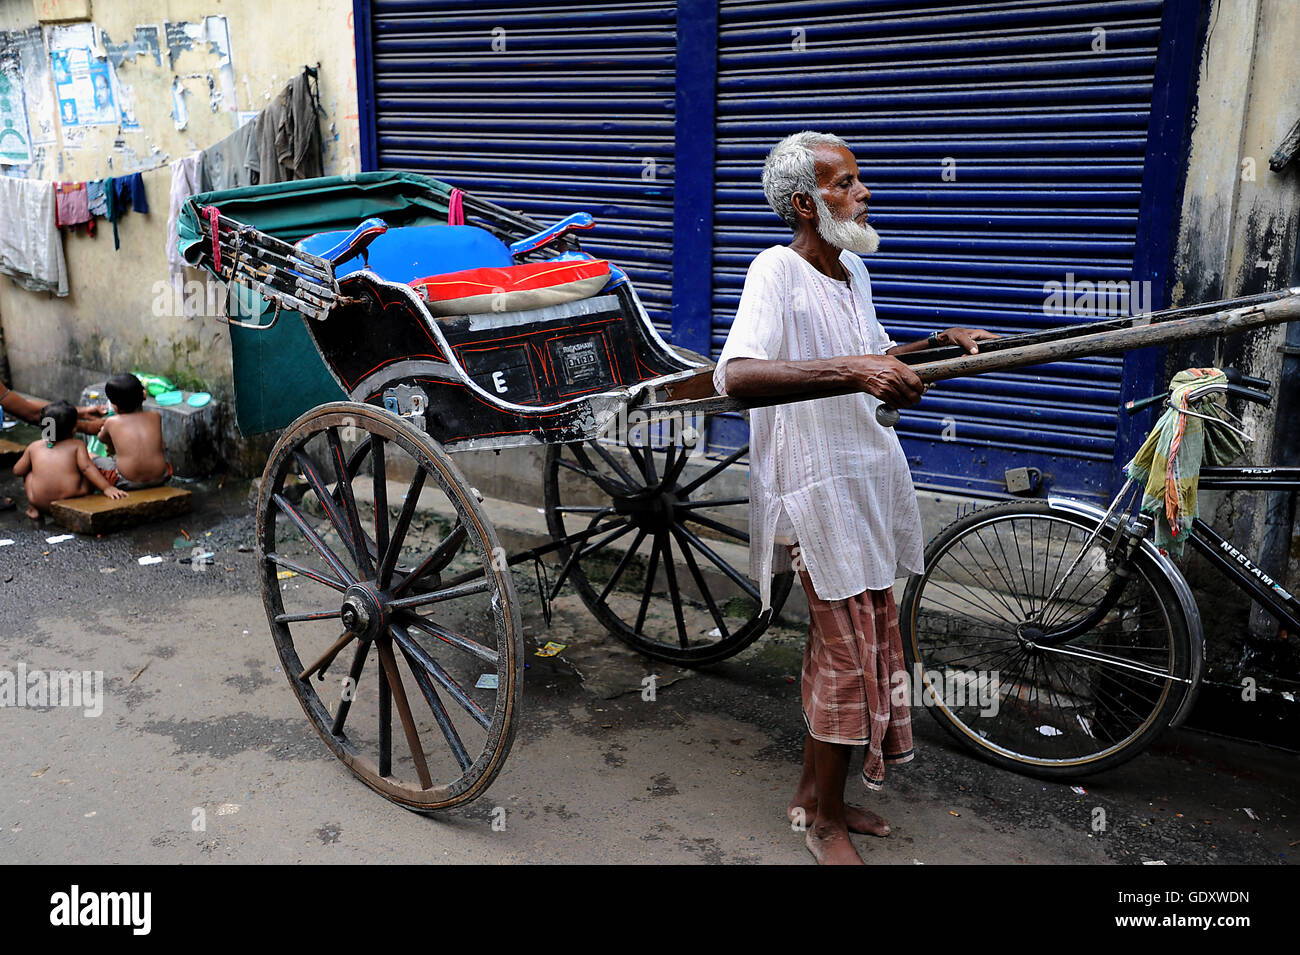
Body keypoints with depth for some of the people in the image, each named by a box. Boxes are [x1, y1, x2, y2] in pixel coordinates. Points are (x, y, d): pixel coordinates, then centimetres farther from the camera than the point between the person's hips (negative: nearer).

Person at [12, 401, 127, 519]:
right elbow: (87, 468, -9)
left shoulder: (34, 447, 9)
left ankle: (33, 509, 22)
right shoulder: (77, 445, 1)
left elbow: (18, 471, 15)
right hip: (74, 503, -2)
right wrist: (107, 488, -12)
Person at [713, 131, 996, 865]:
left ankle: (819, 792, 32)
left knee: (866, 639, 15)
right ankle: (823, 818, 17)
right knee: (849, 649, -4)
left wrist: (939, 342, 12)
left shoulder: (854, 271, 11)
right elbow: (735, 377, -35)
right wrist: (850, 371, -43)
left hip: (867, 481, 9)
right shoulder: (777, 273, -17)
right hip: (816, 488, -9)